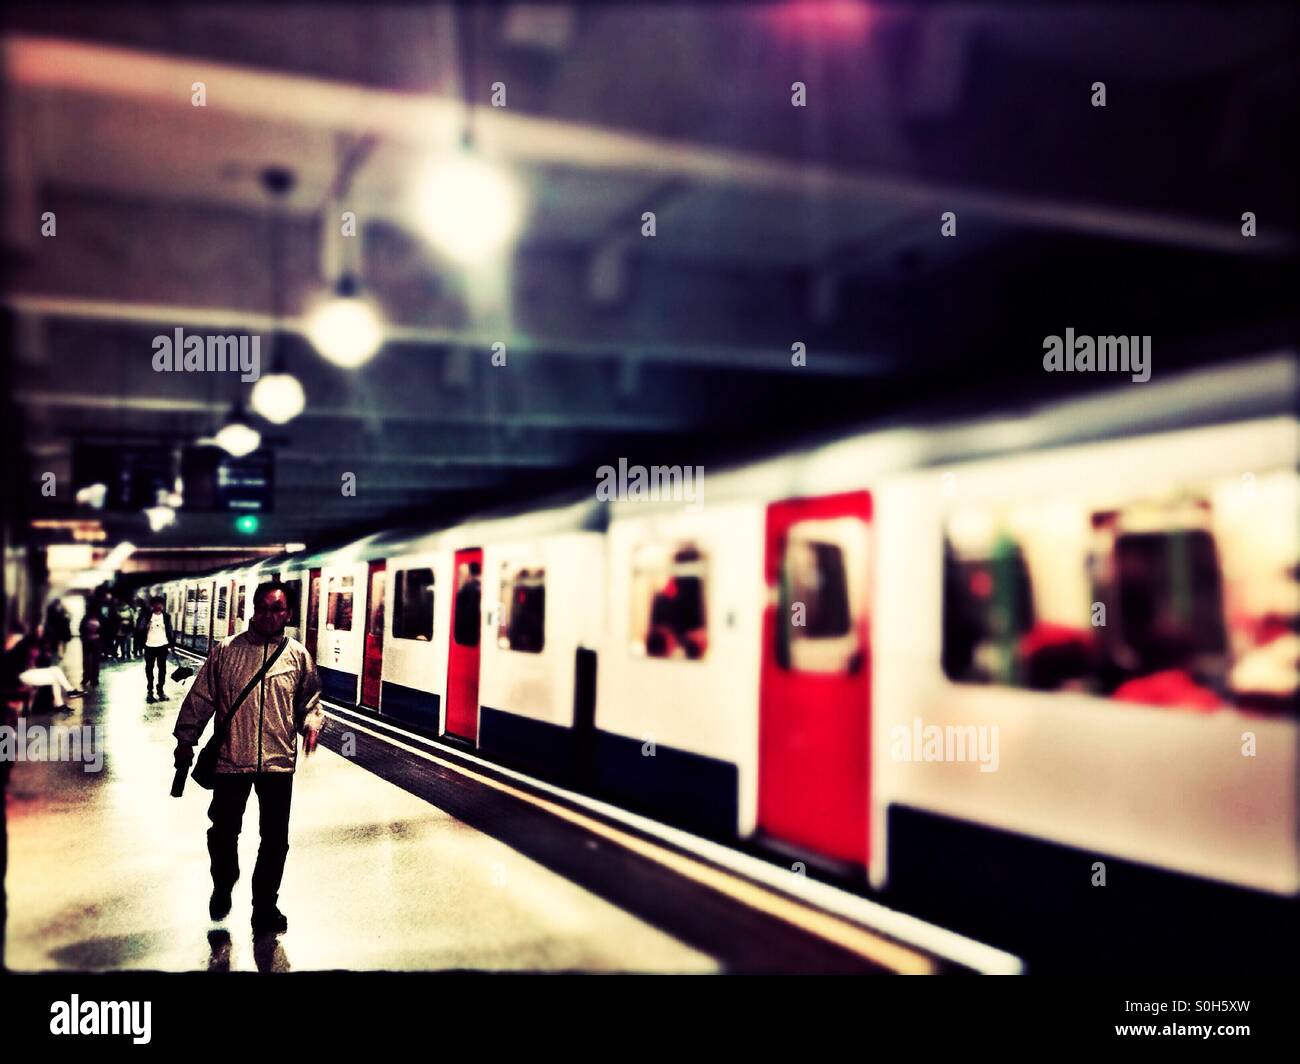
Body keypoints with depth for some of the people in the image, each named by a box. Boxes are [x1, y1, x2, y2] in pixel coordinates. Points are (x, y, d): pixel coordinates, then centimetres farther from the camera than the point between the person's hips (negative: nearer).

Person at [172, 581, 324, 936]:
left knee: (275, 840, 8)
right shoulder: (225, 651, -1)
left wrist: (312, 723, -8)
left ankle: (265, 906, 25)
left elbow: (309, 699, 10)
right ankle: (223, 889, 41)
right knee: (223, 831, 14)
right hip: (231, 759, 0)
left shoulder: (298, 655, 2)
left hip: (279, 762, 1)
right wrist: (185, 740, 3)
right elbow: (200, 699, 3)